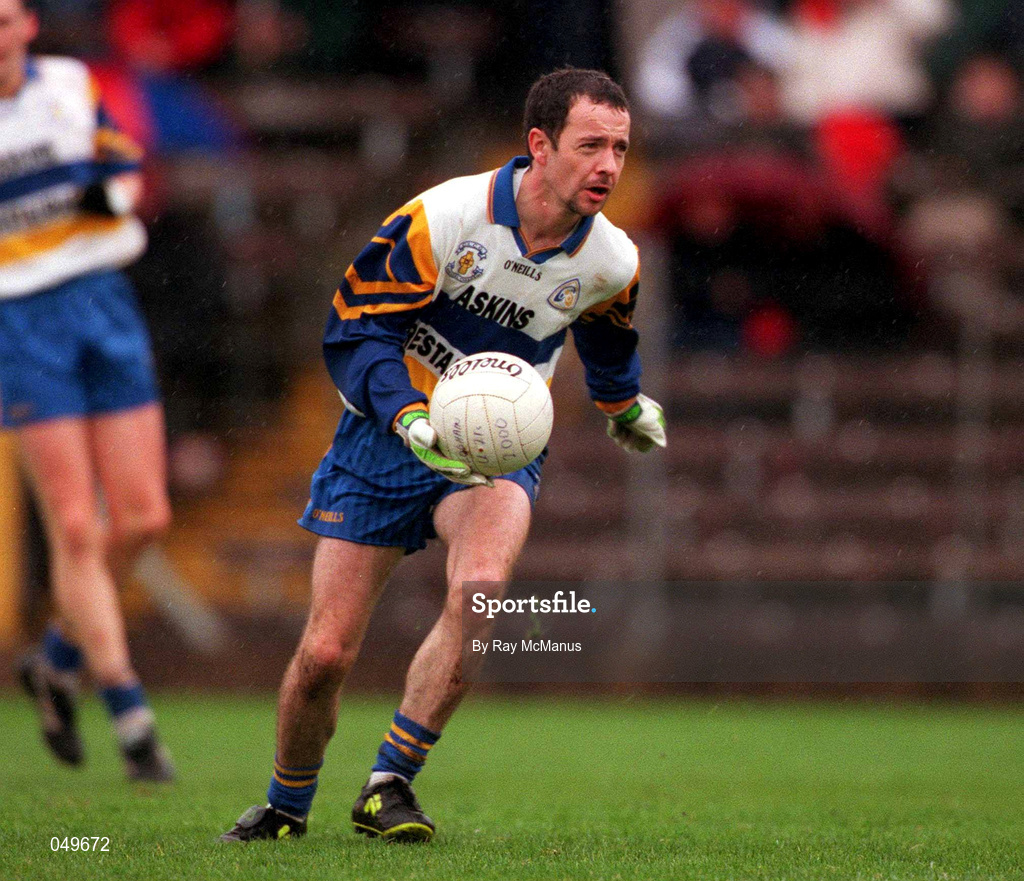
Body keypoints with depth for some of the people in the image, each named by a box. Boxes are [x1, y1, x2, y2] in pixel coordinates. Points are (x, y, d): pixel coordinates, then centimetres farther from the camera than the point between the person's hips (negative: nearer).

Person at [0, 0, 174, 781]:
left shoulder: (72, 86, 4)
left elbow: (127, 167, 15)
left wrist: (113, 192, -7)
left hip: (104, 305, 4)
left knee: (143, 517, -1)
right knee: (76, 529, -9)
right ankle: (130, 717, -3)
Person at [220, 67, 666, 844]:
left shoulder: (613, 262, -8)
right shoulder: (439, 219, -21)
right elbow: (354, 330, -17)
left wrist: (626, 407, 36)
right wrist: (413, 419, -32)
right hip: (387, 438, -1)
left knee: (481, 586, -32)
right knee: (325, 654, -4)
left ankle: (390, 784, -20)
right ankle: (285, 807, 25)